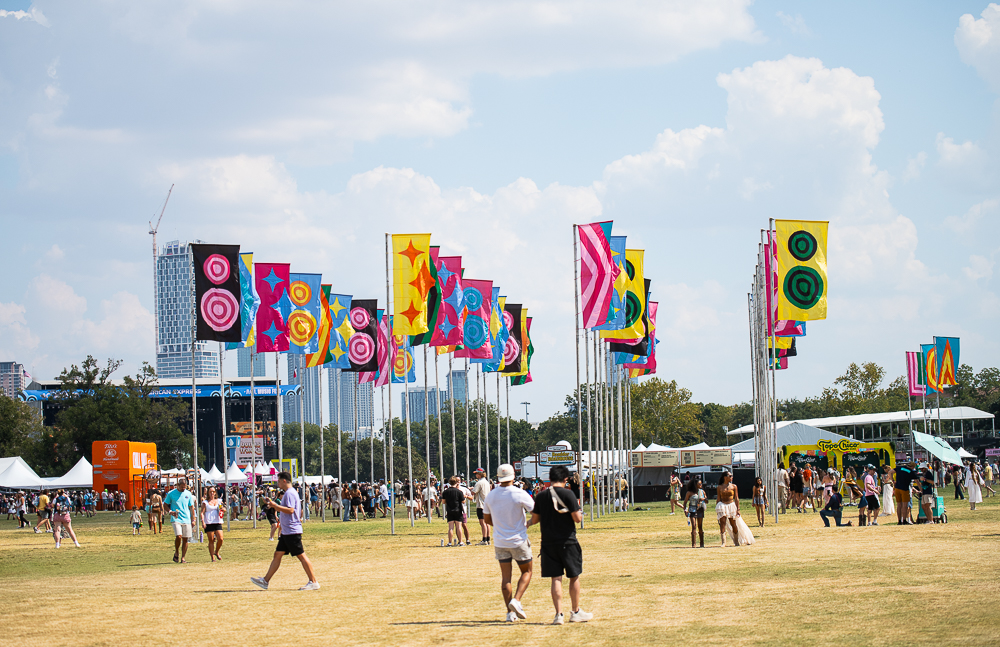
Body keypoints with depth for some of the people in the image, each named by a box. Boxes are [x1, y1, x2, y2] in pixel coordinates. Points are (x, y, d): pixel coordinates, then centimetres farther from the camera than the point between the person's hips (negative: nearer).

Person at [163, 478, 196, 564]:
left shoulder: (188, 494, 9)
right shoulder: (171, 493, 0)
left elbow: (191, 507, 15)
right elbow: (165, 504, 8)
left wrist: (193, 519, 9)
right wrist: (170, 511, -11)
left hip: (186, 519, 3)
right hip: (176, 519, -3)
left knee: (185, 539, 1)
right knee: (178, 536, -19)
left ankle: (183, 558, 9)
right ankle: (176, 553, 3)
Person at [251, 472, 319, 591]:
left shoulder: (290, 493, -15)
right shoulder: (288, 493, 18)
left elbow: (290, 510, -25)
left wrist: (275, 505, -22)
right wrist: (273, 506, 23)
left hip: (292, 531, -11)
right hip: (286, 531, 11)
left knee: (301, 556, -8)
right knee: (277, 554, 12)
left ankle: (314, 582, -5)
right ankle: (265, 581, 15)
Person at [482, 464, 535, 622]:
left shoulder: (490, 495, -1)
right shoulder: (520, 494, -15)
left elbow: (486, 518, 11)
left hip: (499, 542, 4)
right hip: (518, 540, -4)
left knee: (505, 575, 8)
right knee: (526, 571, 12)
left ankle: (510, 611, 4)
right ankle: (516, 600, -9)